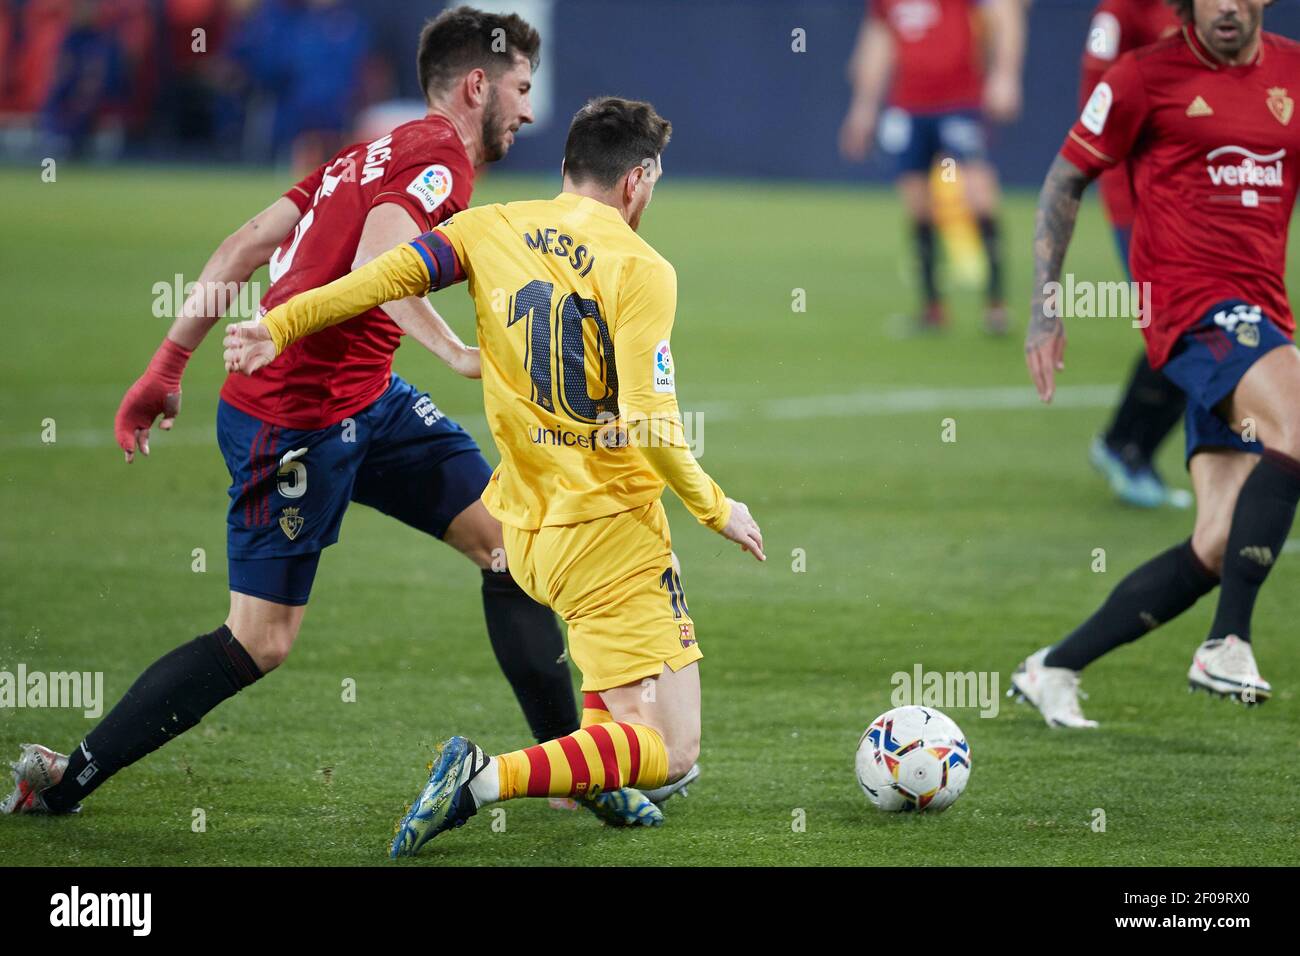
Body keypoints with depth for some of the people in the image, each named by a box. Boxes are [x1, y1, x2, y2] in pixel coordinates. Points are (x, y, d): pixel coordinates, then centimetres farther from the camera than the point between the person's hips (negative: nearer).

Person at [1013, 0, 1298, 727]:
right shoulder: (1146, 78, -1)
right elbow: (1067, 180, 7)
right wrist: (1046, 306, 2)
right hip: (1192, 303, -6)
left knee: (1220, 546, -1)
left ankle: (1056, 669, 10)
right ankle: (1229, 645, -30)